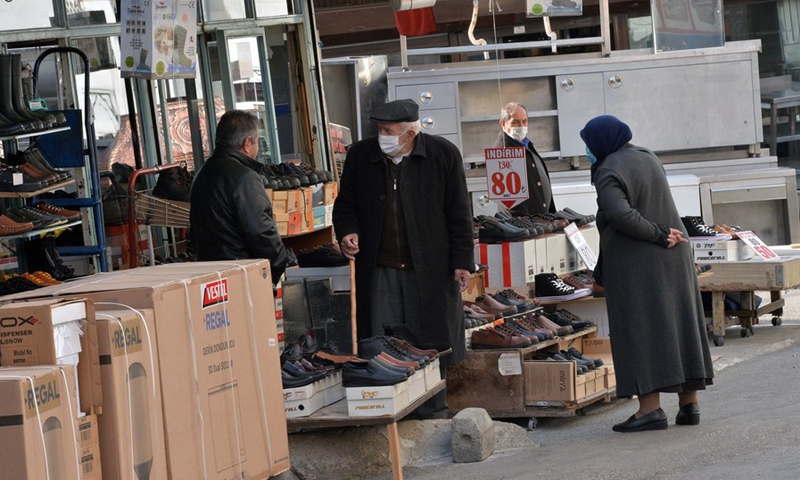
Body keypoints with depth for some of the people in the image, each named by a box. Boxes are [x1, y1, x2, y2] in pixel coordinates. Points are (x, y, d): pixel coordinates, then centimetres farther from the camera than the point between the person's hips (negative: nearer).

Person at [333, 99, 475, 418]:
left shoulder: (443, 155, -2)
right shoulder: (360, 156, 4)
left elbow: (459, 213, 1)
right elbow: (345, 204, 15)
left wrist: (462, 261, -2)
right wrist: (347, 232, -6)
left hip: (429, 270, -2)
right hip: (379, 271, 2)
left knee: (429, 343, 5)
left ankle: (434, 413, 17)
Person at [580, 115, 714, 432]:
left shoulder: (608, 174, -14)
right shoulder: (646, 158, 10)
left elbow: (621, 216, -27)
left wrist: (659, 236, -18)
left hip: (633, 261, -8)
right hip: (669, 260, 8)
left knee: (639, 330, -7)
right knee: (679, 324, 10)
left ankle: (651, 407, -14)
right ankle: (689, 404, 10)